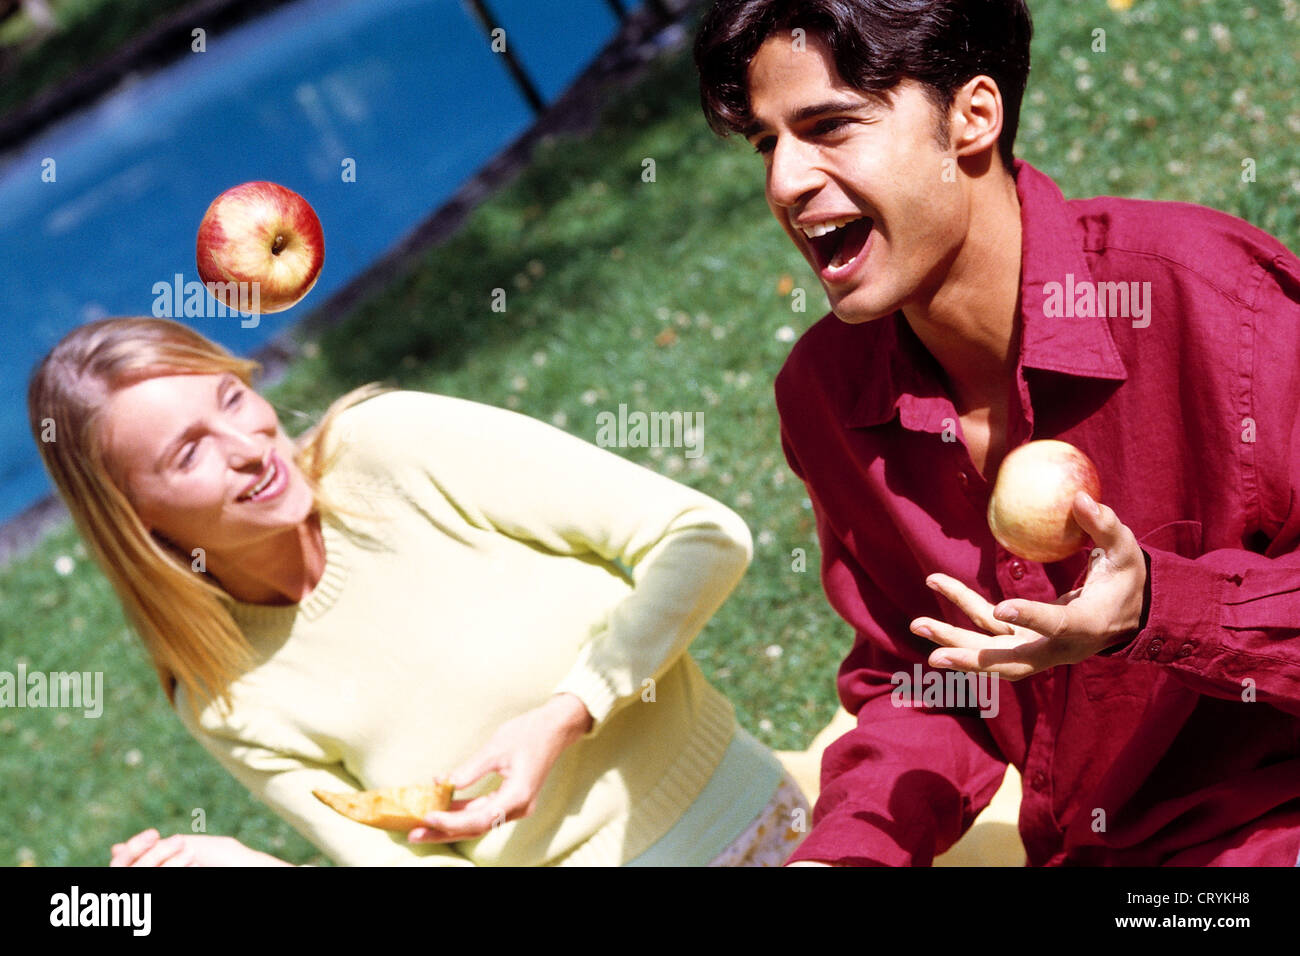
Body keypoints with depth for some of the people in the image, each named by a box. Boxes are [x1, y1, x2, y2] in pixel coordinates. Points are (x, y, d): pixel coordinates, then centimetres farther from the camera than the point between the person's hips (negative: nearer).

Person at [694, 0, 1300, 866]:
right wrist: (839, 850, -7)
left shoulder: (1210, 297, -18)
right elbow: (917, 686, 9)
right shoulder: (822, 392, 1)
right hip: (1065, 849, 5)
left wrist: (1156, 609, -27)